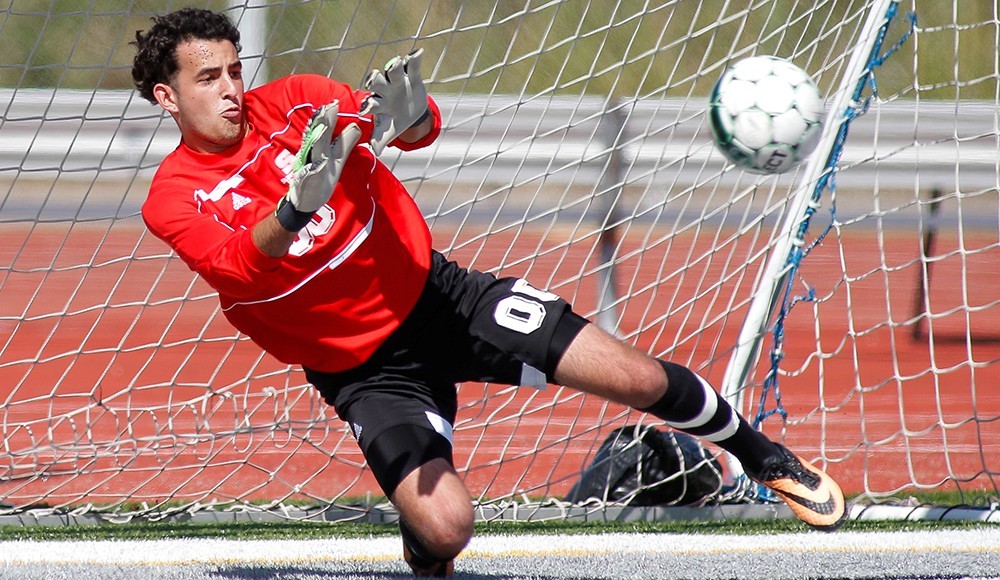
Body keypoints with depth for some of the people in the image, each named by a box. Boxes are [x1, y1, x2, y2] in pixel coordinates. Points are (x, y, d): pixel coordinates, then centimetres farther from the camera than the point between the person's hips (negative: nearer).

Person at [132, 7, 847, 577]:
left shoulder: (291, 101, -5)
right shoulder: (173, 199, -10)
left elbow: (424, 128, -16)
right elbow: (237, 265, -30)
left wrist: (406, 115, -41)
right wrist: (296, 208, -50)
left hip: (435, 293, 2)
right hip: (365, 370, -2)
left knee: (638, 378, -7)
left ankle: (766, 457, 21)